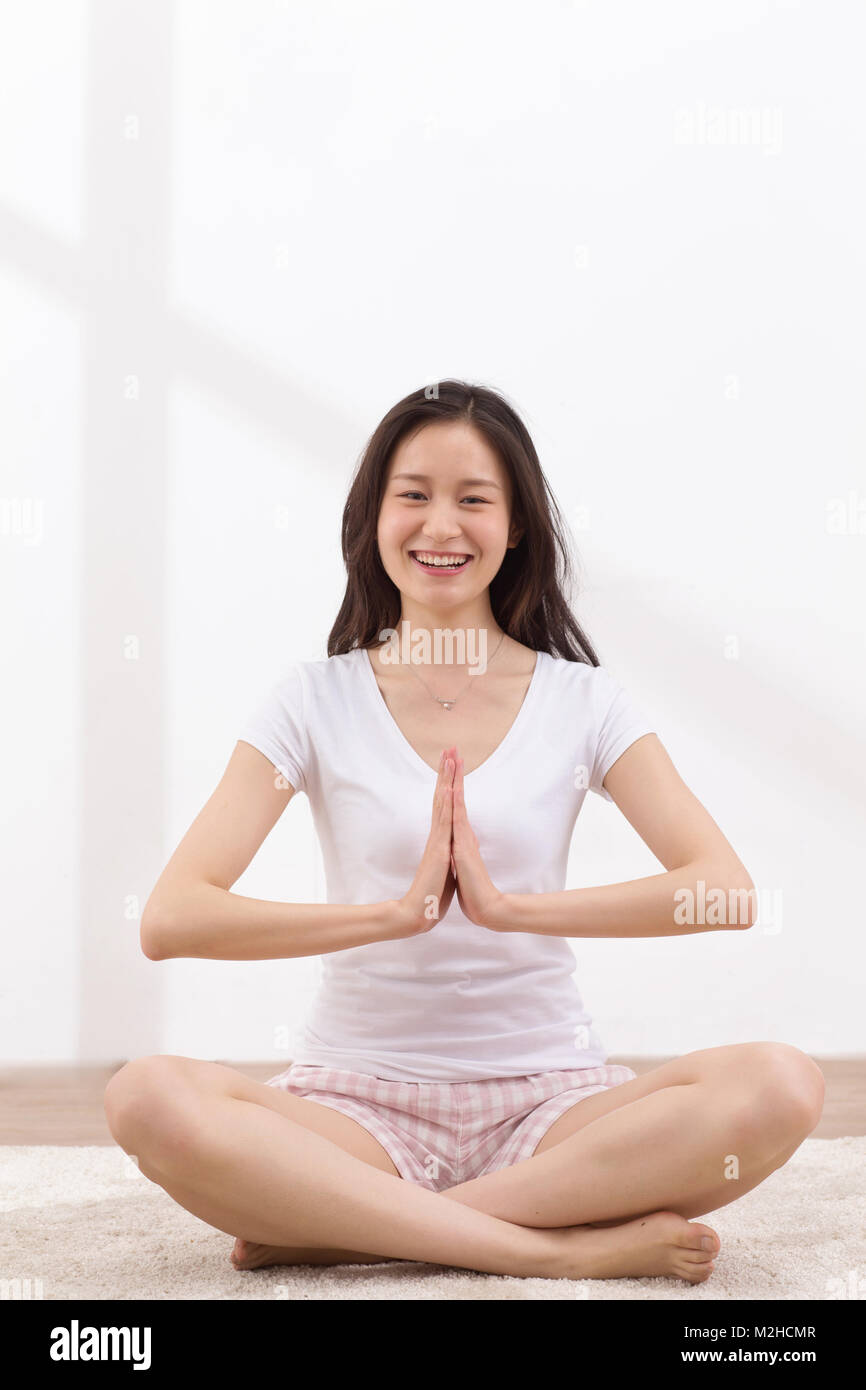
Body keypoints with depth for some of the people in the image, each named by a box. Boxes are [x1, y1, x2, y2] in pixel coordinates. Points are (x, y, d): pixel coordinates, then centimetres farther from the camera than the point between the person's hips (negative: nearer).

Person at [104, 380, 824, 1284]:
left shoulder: (581, 700, 5)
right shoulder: (317, 700, 3)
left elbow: (728, 893, -10)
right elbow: (170, 919, -10)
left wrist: (507, 906, -18)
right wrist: (397, 911, -18)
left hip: (546, 1103, 1)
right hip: (359, 1100, -1)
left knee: (781, 1089, -27)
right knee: (147, 1099, -30)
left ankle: (342, 1228, -22)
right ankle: (564, 1245, -25)